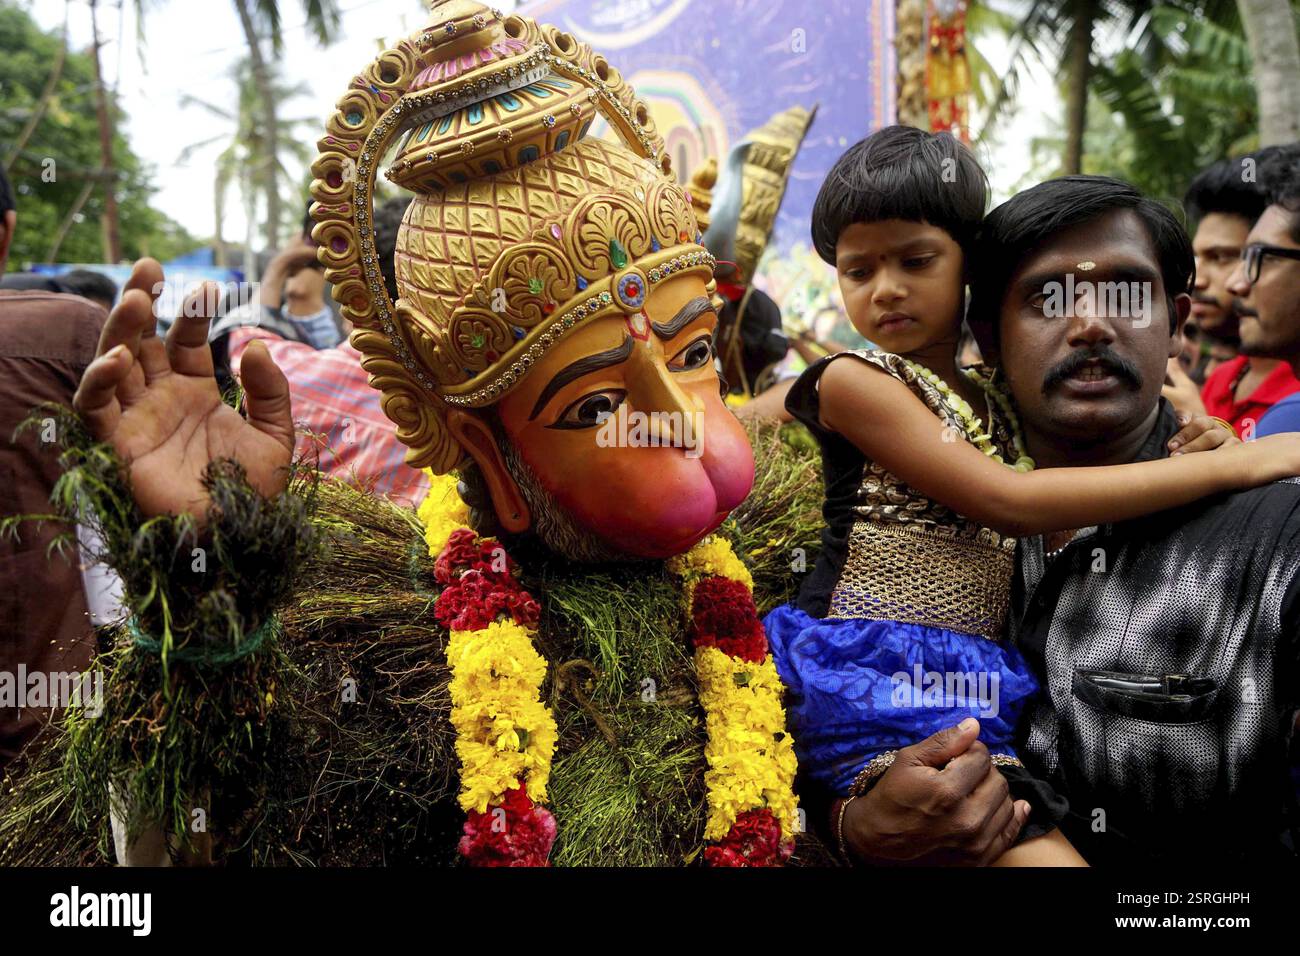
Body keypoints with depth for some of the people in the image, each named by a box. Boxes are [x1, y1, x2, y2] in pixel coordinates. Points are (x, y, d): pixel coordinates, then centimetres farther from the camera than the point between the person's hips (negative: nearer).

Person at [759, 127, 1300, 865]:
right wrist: (1233, 464, -7)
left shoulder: (998, 401, 17)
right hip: (875, 679, -7)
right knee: (1040, 851, -20)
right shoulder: (853, 382, -4)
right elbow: (1013, 503, -12)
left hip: (974, 692, 7)